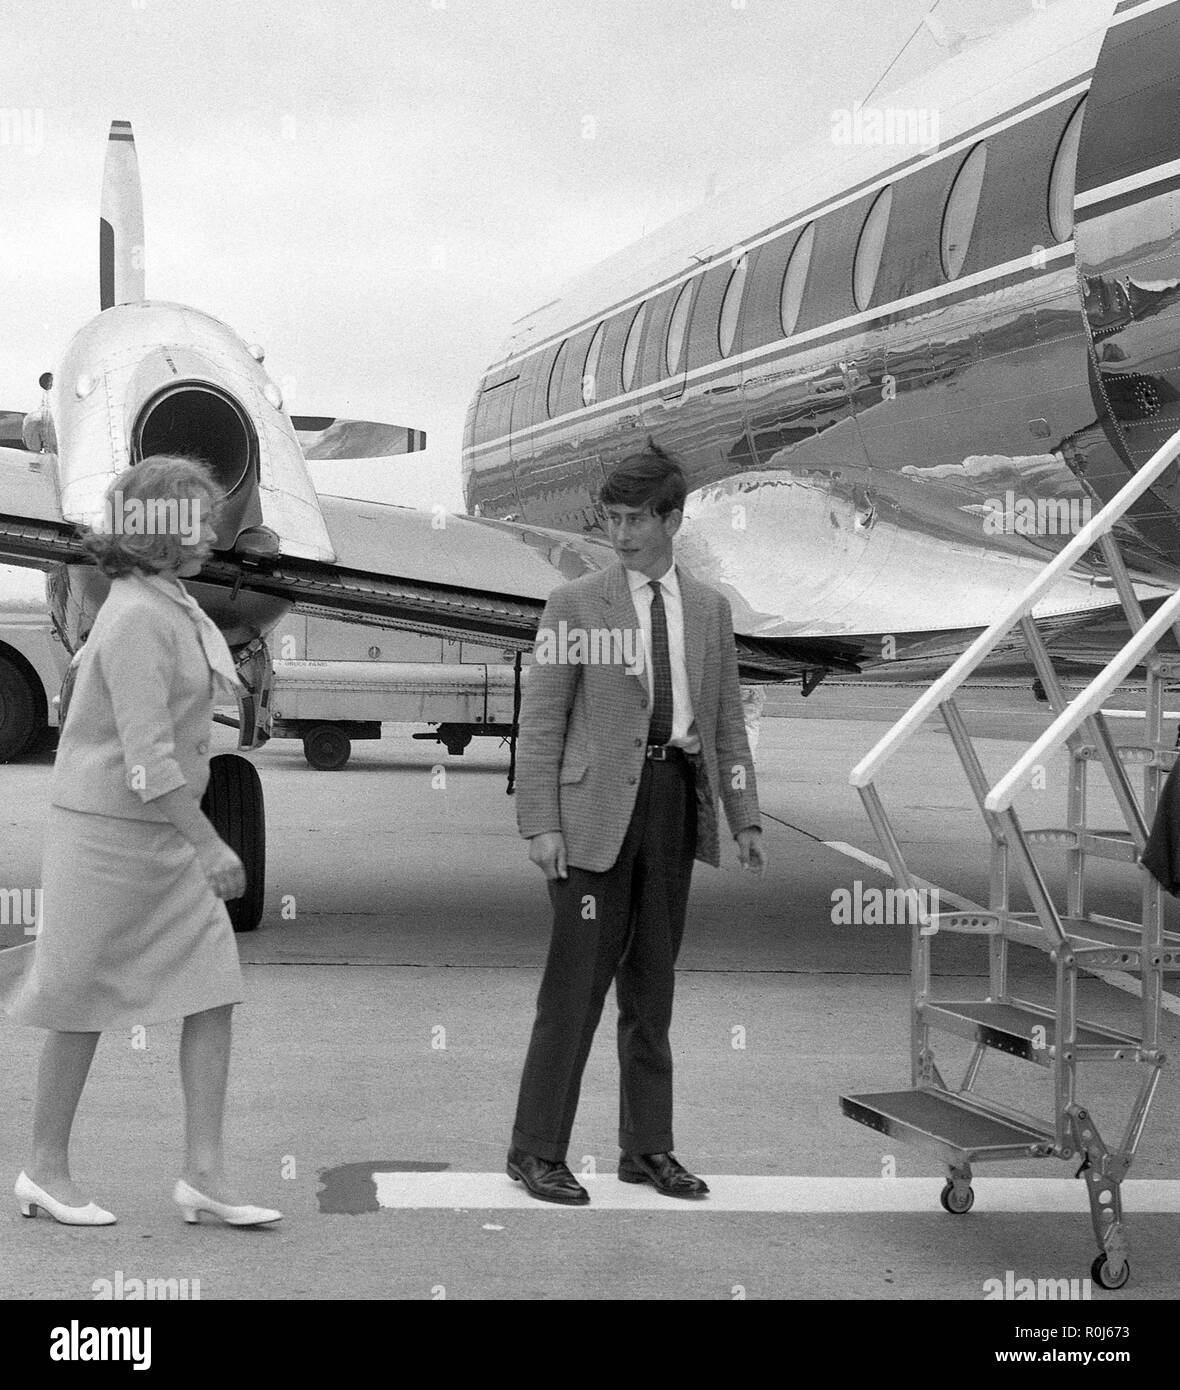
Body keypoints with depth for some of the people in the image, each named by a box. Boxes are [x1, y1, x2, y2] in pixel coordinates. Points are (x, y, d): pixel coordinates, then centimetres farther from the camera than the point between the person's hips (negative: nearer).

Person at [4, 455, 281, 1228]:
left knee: (214, 989, 1)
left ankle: (205, 1172, 3)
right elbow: (146, 755, -25)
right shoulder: (138, 619, -19)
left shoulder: (168, 606, 10)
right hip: (109, 829, -9)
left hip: (161, 833, 9)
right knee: (86, 1002, 3)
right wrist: (209, 845, -25)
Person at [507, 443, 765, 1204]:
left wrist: (745, 817, 7)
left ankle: (648, 1148, 20)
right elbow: (540, 720, -3)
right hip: (598, 806, -4)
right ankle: (538, 1150, 6)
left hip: (675, 801, 4)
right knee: (577, 978, -3)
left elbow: (727, 721, 14)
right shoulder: (575, 604, -1)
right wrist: (540, 823, -11)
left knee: (653, 980, 11)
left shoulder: (709, 609, 12)